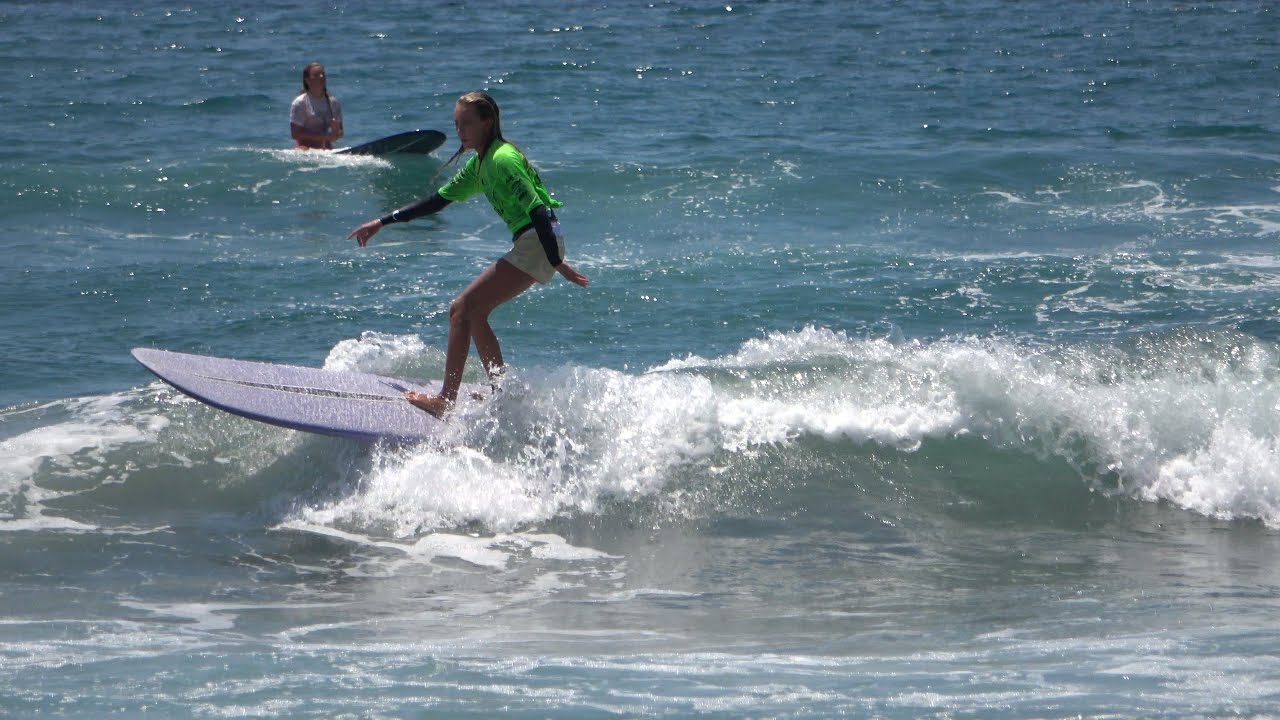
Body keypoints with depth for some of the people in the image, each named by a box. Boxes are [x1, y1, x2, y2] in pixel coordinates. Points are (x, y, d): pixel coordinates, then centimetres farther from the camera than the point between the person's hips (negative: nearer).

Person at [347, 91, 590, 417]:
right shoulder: (479, 164, 17)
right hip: (531, 244, 10)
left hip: (539, 243, -10)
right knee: (473, 313, 15)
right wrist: (382, 223, 23)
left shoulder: (502, 159, -13)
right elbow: (438, 200, 23)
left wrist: (557, 262, -25)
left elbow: (536, 210, -20)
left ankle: (446, 401, -13)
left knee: (463, 308, -11)